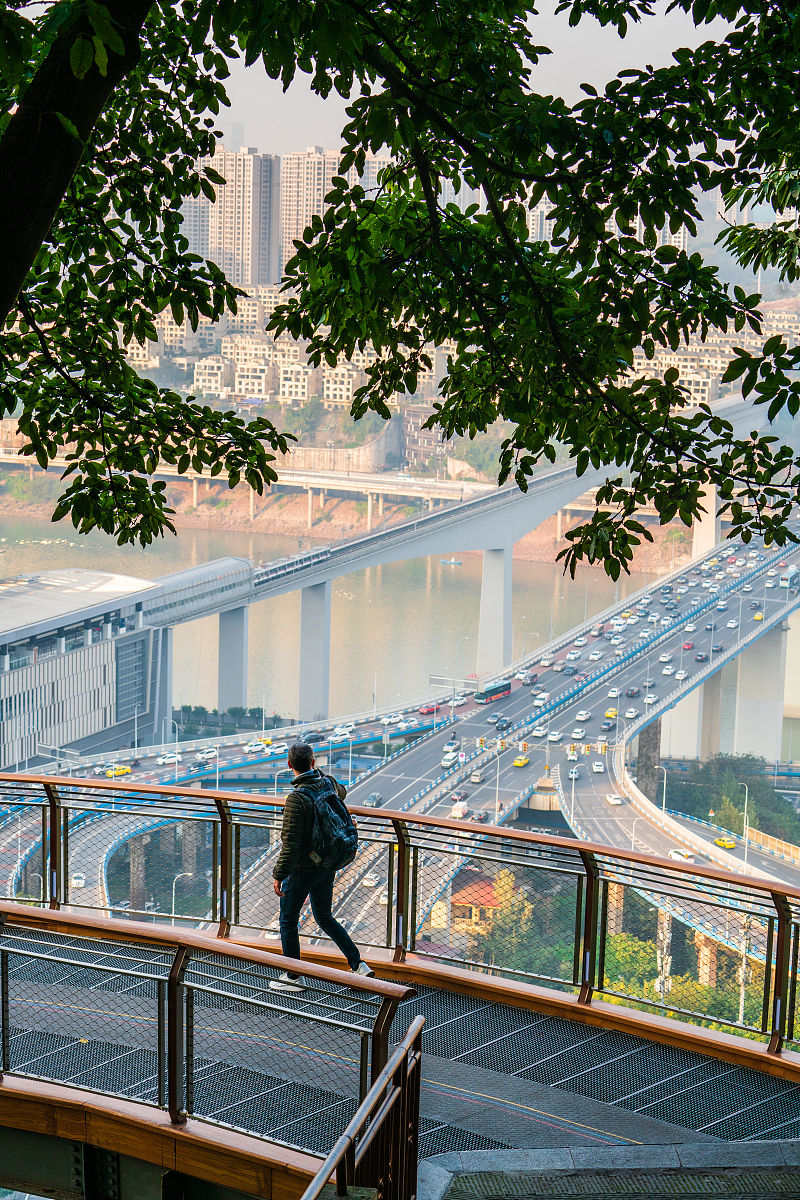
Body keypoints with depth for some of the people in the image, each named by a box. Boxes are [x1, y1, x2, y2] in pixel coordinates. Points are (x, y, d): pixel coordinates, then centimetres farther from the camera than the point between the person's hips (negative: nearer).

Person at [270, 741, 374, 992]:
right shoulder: (328, 784, -2)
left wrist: (279, 875, -17)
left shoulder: (297, 798, -24)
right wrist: (318, 772, 42)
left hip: (303, 868, -7)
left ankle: (293, 977, 19)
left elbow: (290, 843, -25)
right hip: (328, 865, 7)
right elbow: (342, 793, 27)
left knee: (288, 921, 10)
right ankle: (358, 964, 17)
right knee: (325, 918, 21)